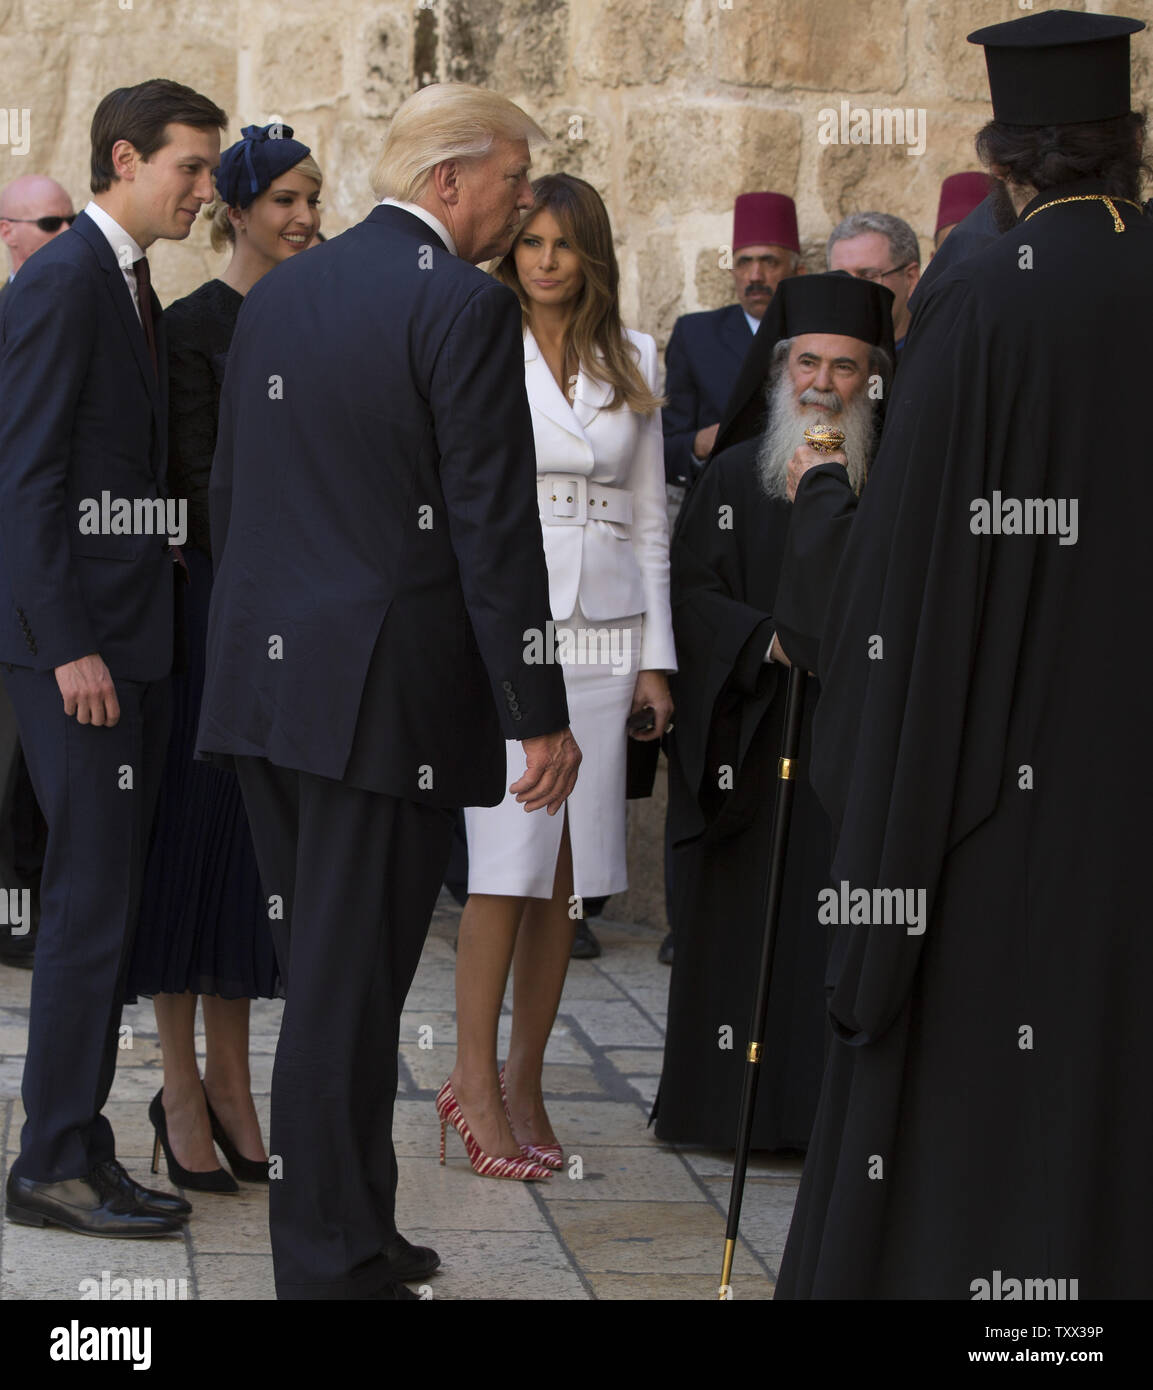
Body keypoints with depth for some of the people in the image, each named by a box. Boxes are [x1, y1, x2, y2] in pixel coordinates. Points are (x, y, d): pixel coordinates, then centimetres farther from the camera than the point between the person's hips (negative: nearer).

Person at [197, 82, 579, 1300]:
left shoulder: (279, 293, 12)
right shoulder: (464, 306, -12)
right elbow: (493, 527, -15)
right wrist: (541, 714, -10)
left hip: (266, 682, 8)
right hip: (385, 691, -8)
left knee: (323, 969, 16)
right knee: (350, 982, -2)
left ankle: (348, 1230, 26)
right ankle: (332, 1263, 6)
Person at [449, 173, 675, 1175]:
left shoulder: (634, 362, 12)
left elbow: (650, 515, 14)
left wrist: (656, 656, 9)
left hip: (604, 631, 4)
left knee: (570, 867, 3)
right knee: (509, 852, -9)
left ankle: (525, 1079, 12)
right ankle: (475, 1073, 2)